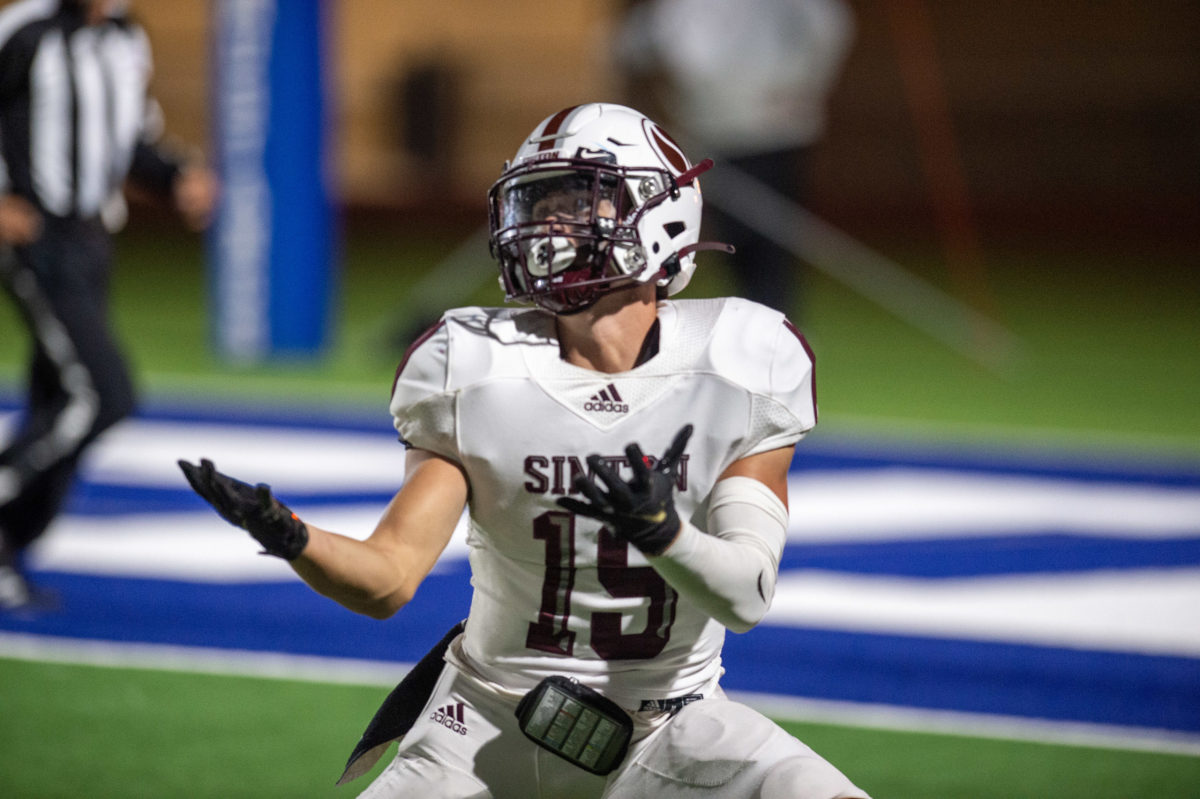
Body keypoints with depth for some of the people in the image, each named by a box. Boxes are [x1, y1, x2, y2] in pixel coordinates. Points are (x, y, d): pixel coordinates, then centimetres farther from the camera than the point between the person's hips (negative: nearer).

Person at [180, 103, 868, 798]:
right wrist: (292, 538, -32)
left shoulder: (738, 369, -8)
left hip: (669, 731, 0)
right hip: (495, 726, 0)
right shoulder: (474, 372, -8)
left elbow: (746, 597, -13)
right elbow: (389, 581, -11)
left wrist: (662, 530, -33)